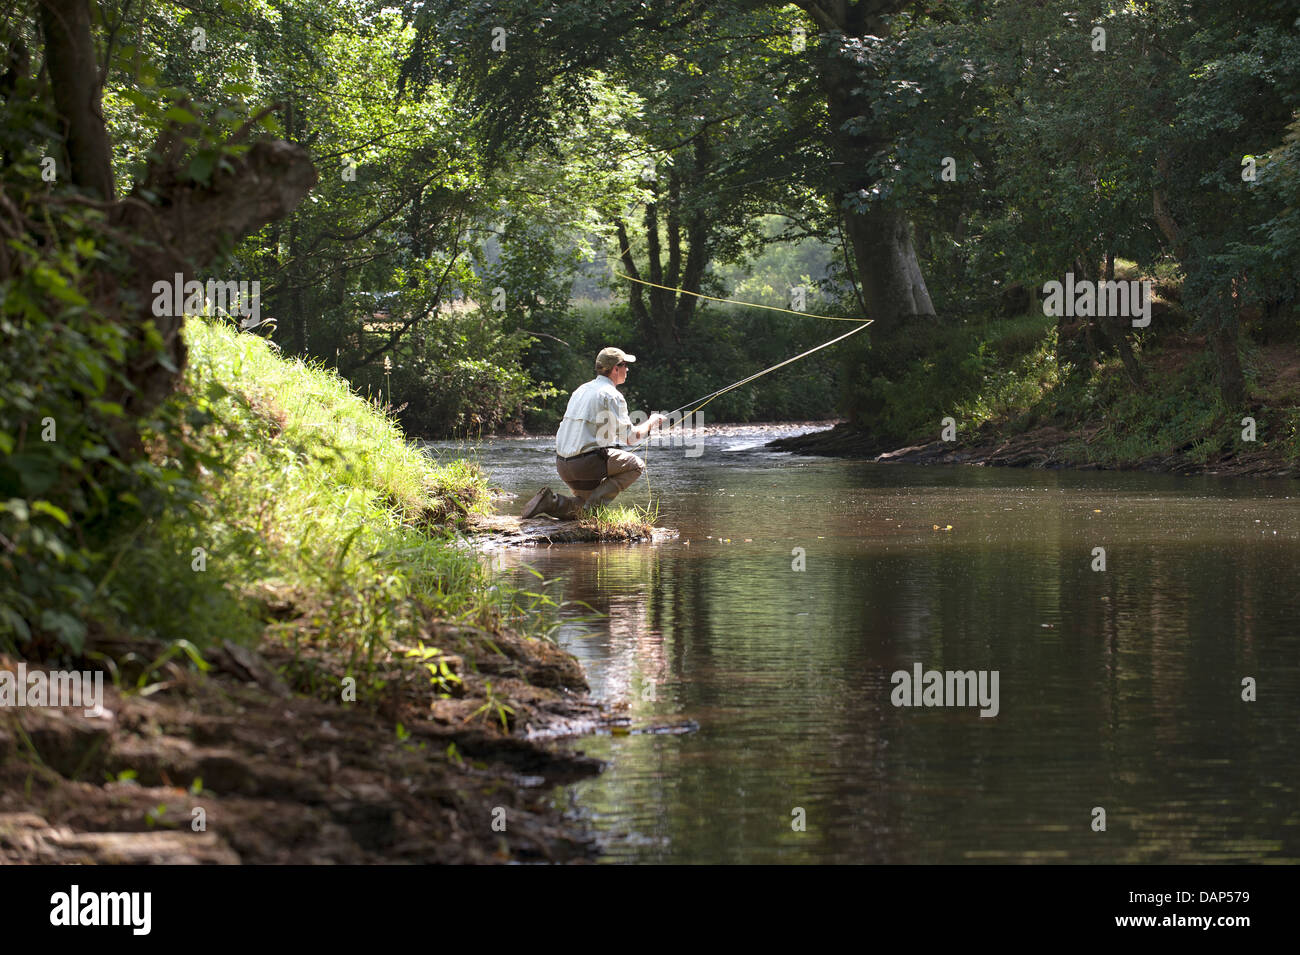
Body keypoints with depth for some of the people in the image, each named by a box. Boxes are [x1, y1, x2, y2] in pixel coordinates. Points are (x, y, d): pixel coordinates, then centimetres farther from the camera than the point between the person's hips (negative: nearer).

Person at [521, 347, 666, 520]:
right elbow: (631, 438, -8)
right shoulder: (612, 396, -8)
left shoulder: (582, 390, 18)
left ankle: (551, 502, -1)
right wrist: (651, 423, 11)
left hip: (563, 466, 8)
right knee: (636, 465, 5)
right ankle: (593, 505, -8)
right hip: (586, 463, -8)